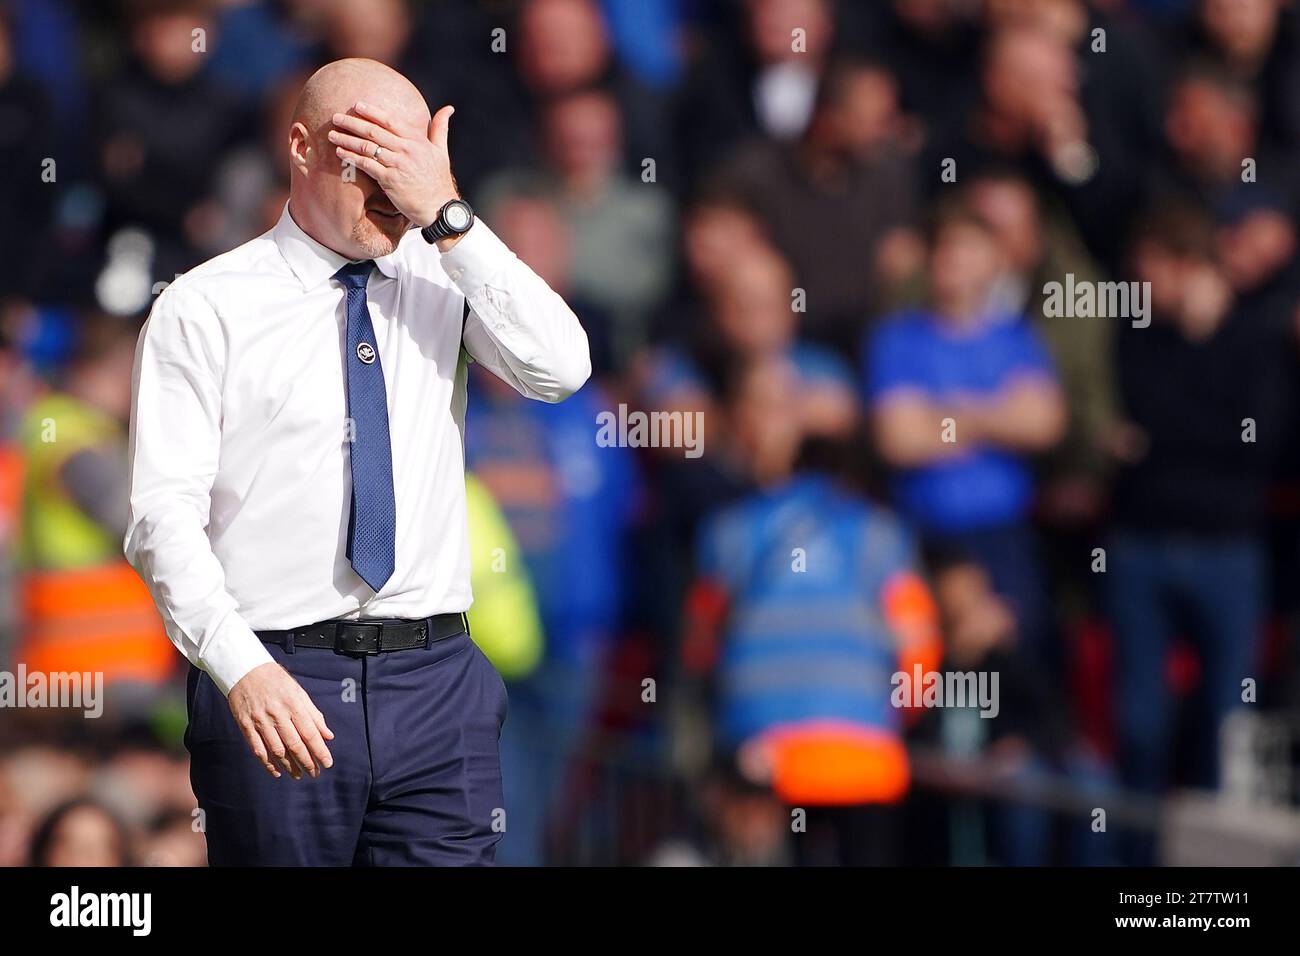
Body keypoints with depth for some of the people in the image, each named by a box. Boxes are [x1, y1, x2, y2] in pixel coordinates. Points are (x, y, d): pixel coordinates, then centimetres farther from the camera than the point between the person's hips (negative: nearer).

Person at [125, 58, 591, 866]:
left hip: (437, 685, 2)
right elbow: (165, 516, -7)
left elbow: (560, 370, -8)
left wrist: (447, 215, -12)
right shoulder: (205, 307, 1)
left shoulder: (442, 281, 10)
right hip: (273, 686, -2)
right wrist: (242, 669, -22)